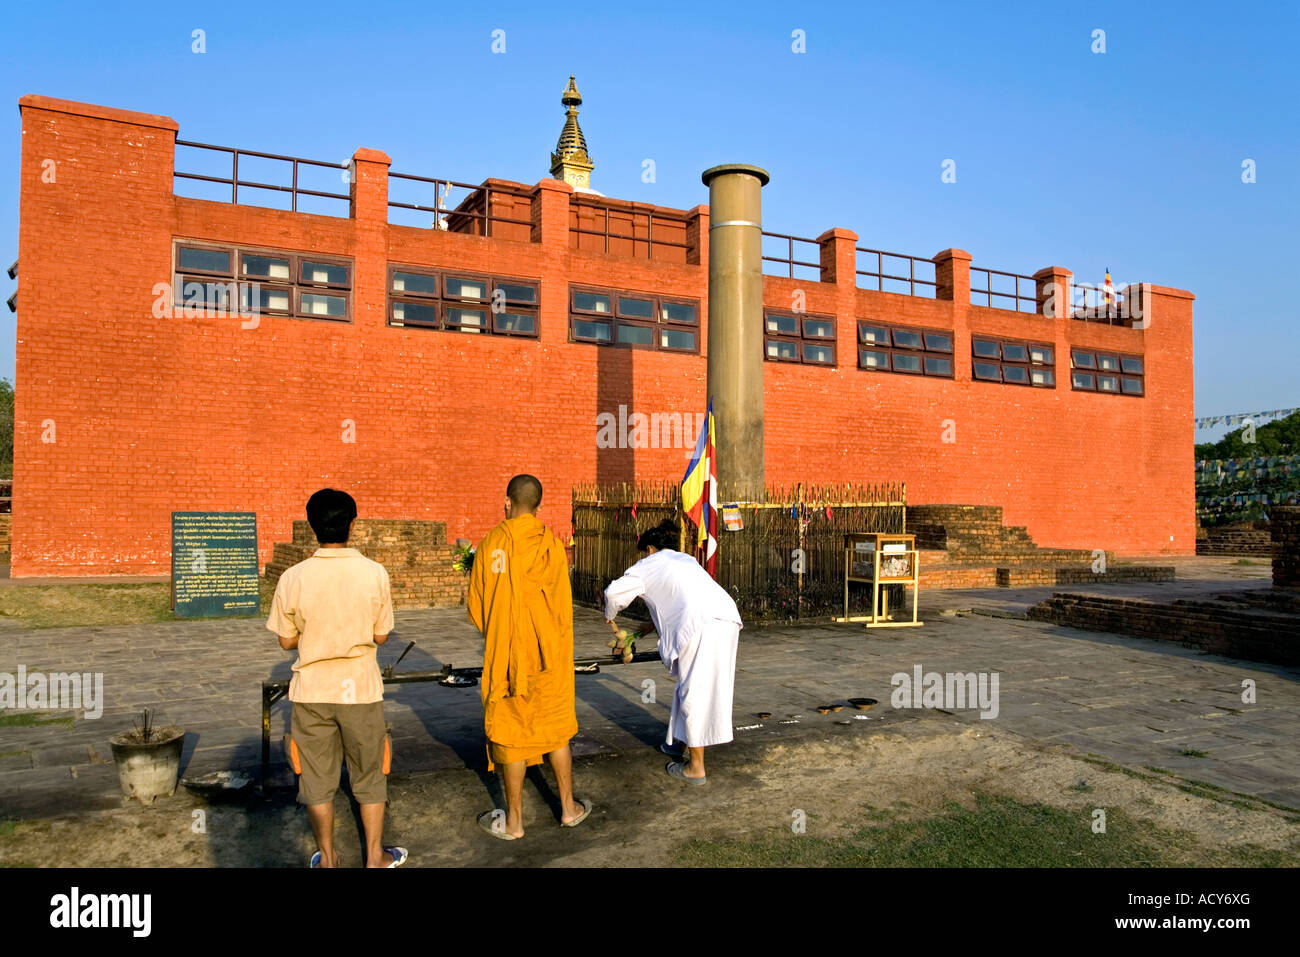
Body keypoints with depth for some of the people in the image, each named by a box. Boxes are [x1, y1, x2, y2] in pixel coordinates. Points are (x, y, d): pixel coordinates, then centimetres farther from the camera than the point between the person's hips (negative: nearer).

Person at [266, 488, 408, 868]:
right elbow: (381, 636, -3)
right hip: (360, 689, 0)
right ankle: (375, 855, 29)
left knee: (317, 778, 16)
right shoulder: (375, 573, -12)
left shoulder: (293, 578, -11)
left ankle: (327, 859, 28)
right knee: (369, 775, 17)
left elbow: (286, 641, -2)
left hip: (312, 692, 1)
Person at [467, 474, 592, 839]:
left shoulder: (490, 544, -5)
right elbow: (561, 603, -2)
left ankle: (514, 820, 18)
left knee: (511, 731, 8)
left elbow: (476, 608, 1)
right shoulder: (551, 543, -6)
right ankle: (569, 807, 25)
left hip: (505, 654, 0)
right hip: (548, 653, 1)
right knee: (556, 728, 14)